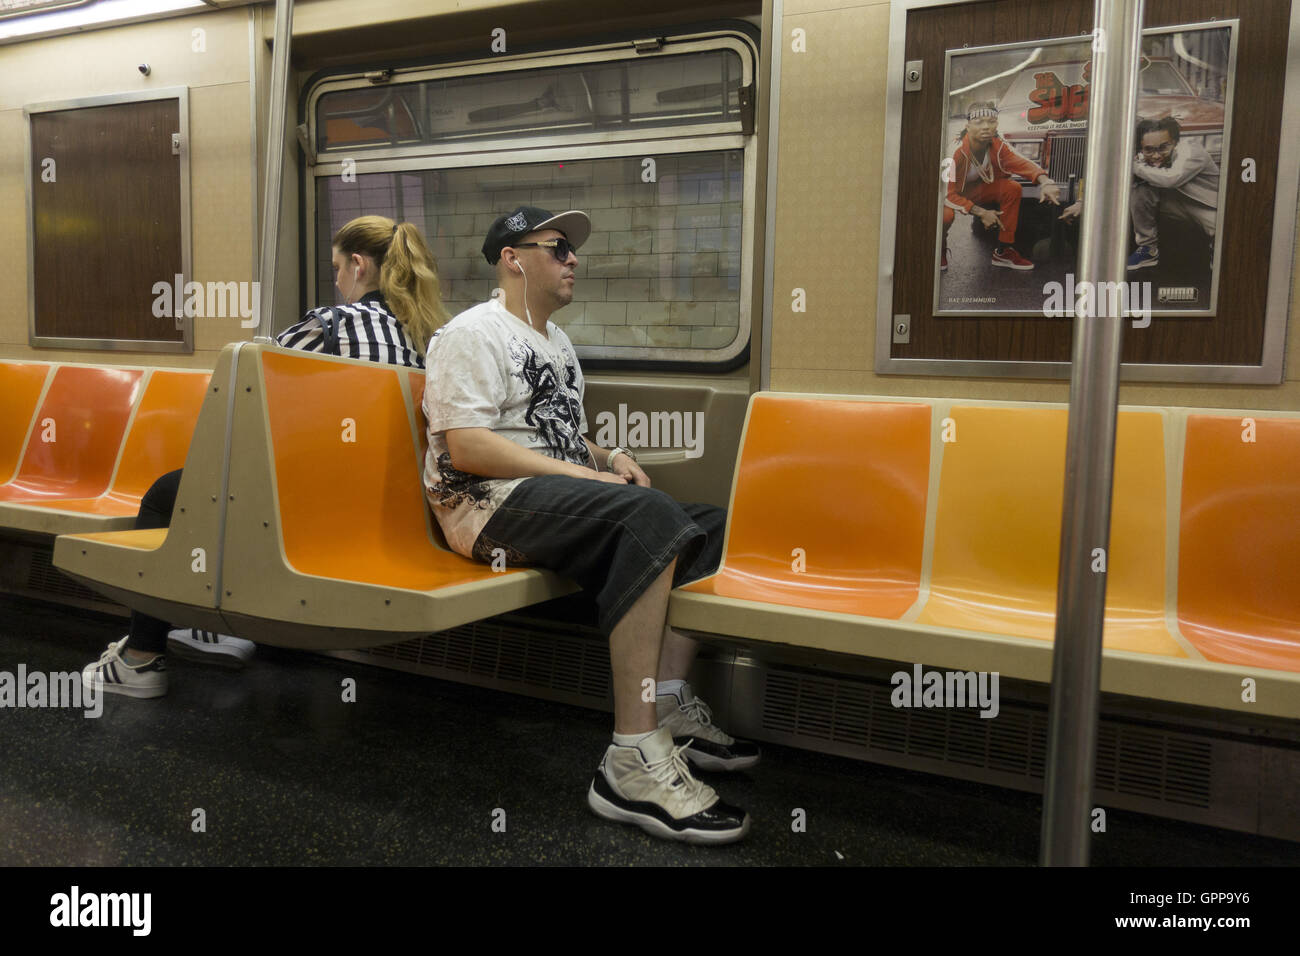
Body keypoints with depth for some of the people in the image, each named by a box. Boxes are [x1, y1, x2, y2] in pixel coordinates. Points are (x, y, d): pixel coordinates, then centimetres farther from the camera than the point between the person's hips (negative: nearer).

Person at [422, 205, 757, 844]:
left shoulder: (556, 340, 27)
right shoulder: (474, 334, -3)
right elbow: (465, 448, -16)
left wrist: (609, 456, 8)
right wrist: (584, 474, -18)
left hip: (558, 497, 9)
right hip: (495, 503, -9)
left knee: (707, 524, -2)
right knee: (650, 514, -33)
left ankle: (669, 704, -9)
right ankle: (633, 760, -38)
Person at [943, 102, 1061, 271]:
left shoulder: (996, 145, -14)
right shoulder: (956, 151, -32)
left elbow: (1021, 163, -15)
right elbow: (948, 194, -32)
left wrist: (1045, 182, -36)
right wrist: (981, 213, -34)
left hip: (974, 190, 6)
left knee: (1012, 188, -15)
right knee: (946, 214, -41)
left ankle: (1003, 251, -5)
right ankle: (940, 249, -3)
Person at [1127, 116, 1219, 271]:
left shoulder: (1192, 152, -31)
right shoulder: (1145, 158, -14)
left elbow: (1171, 178, -47)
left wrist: (1136, 167, -36)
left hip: (1212, 208, -5)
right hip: (1179, 201, 5)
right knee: (1140, 191, -19)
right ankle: (1148, 250, -2)